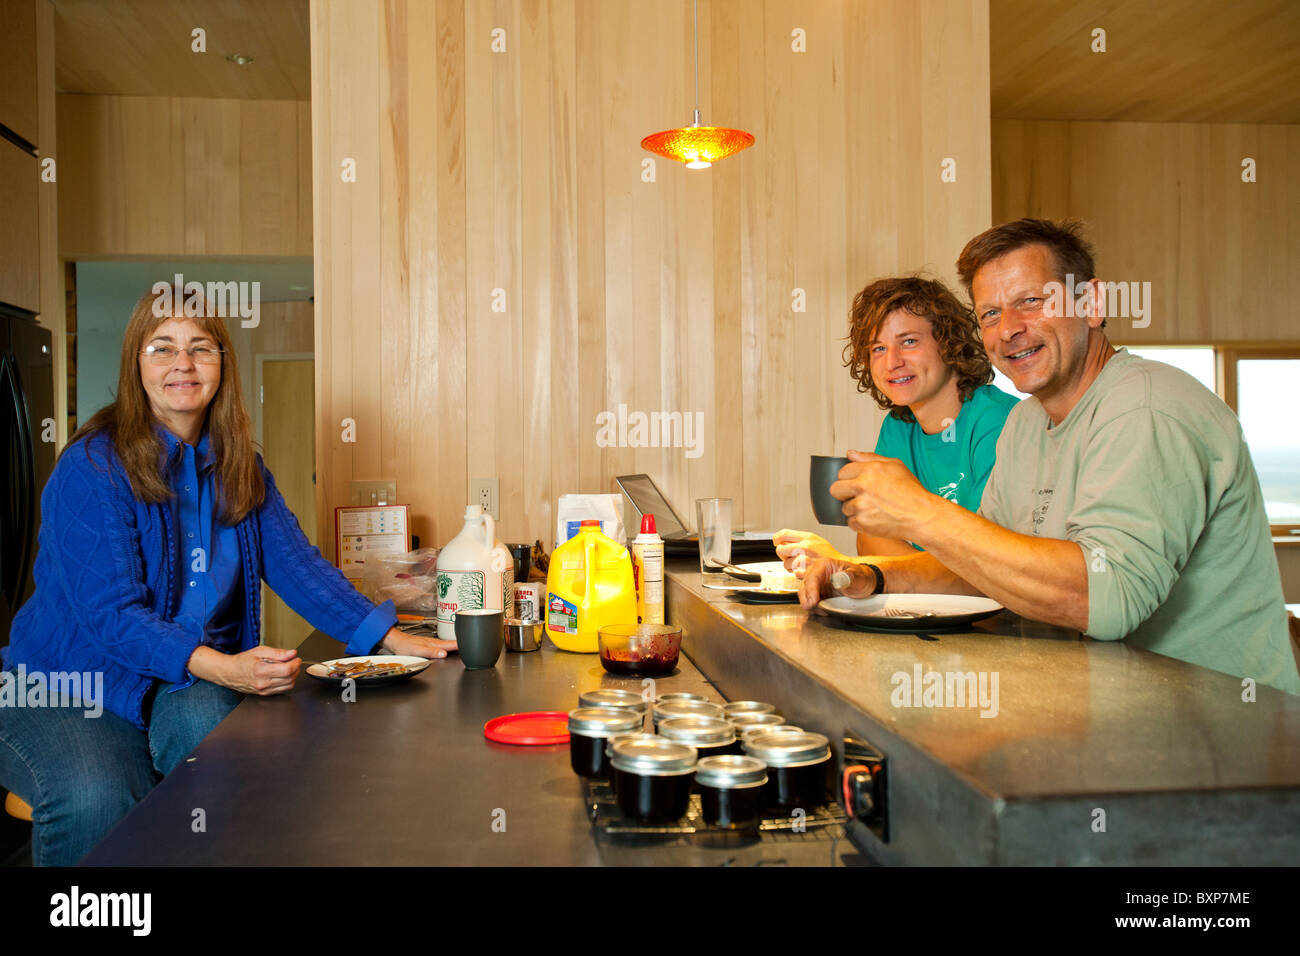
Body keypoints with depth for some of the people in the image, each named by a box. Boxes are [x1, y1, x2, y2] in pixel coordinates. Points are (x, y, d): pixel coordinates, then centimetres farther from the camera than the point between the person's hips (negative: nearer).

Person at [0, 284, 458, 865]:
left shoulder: (239, 468, 7)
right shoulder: (93, 467, -12)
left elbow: (297, 564, 3)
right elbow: (111, 614, -20)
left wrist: (389, 638, -10)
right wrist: (221, 667, -34)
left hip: (185, 691, 4)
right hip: (66, 688, -4)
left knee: (205, 724, -31)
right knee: (94, 800, -32)